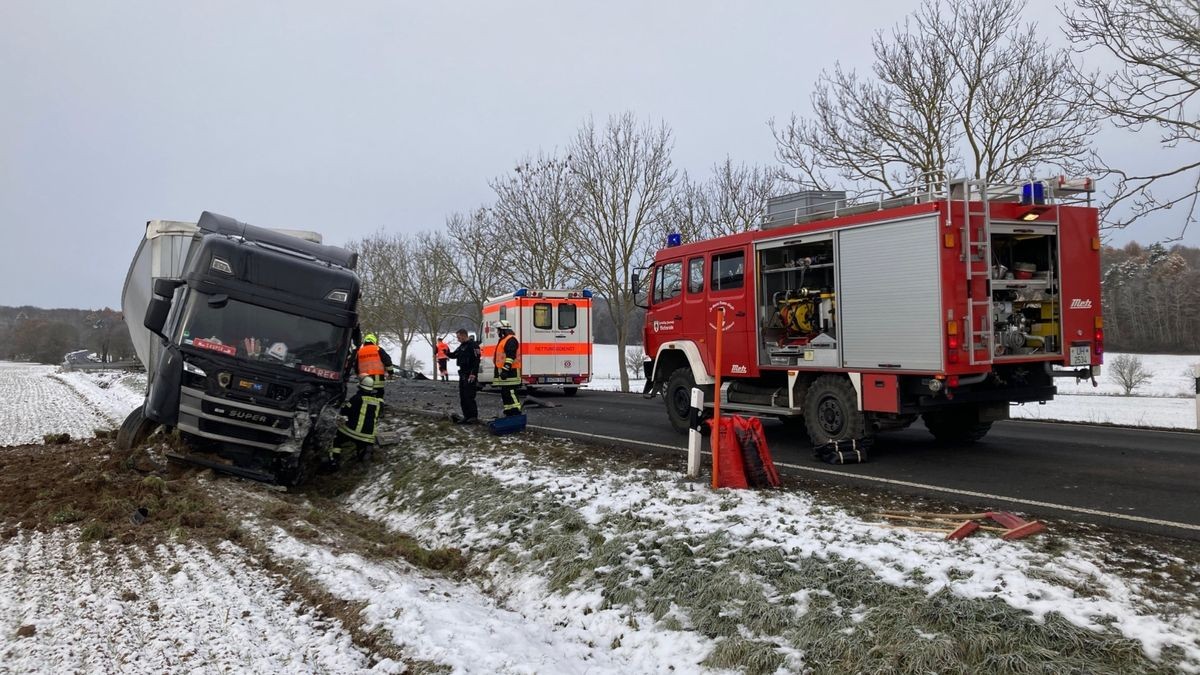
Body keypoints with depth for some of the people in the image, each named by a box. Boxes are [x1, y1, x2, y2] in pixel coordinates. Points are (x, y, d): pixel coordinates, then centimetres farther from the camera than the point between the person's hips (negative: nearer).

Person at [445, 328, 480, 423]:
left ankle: (474, 416, -5)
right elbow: (454, 355, 23)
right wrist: (447, 353, 1)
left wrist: (473, 373, -25)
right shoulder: (461, 346, 17)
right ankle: (467, 416, 17)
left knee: (469, 396, -11)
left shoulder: (473, 345, -13)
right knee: (462, 397, 11)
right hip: (462, 374, 10)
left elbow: (476, 360, -19)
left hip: (470, 375, -10)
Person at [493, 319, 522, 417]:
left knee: (510, 392, -14)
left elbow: (510, 356, -22)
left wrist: (506, 369, -26)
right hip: (503, 371, 11)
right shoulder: (503, 340, 23)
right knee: (504, 392, 13)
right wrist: (500, 370, 28)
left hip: (510, 372, -11)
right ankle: (509, 412, 19)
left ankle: (516, 411, -16)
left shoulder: (511, 340, -12)